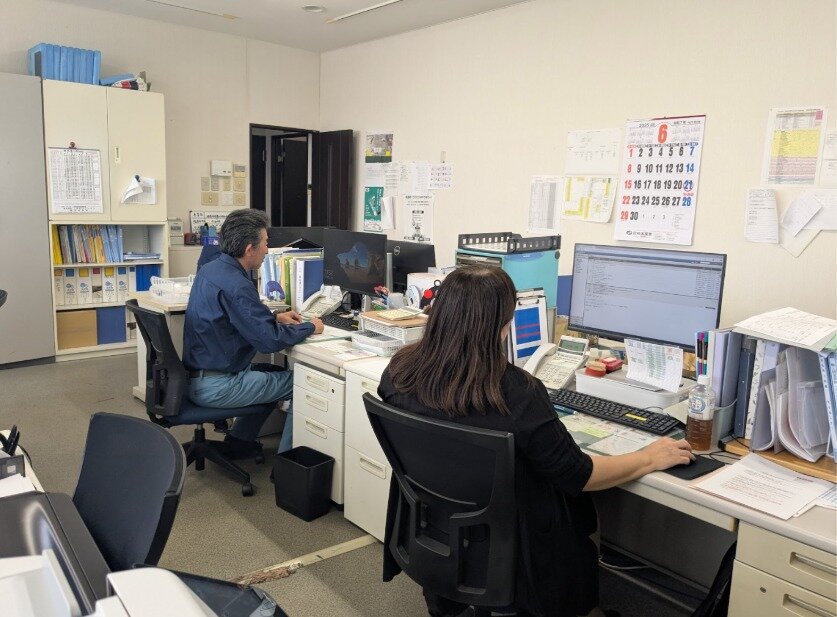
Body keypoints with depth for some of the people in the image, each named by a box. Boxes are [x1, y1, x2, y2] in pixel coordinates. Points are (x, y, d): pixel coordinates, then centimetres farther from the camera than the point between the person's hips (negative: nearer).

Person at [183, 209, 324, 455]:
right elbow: (269, 340, -26)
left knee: (276, 373, 26)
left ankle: (238, 441, 29)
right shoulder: (236, 285, -25)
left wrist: (275, 317, 13)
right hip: (216, 386, -10)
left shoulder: (210, 269, 6)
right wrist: (310, 328, -11)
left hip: (197, 377, 10)